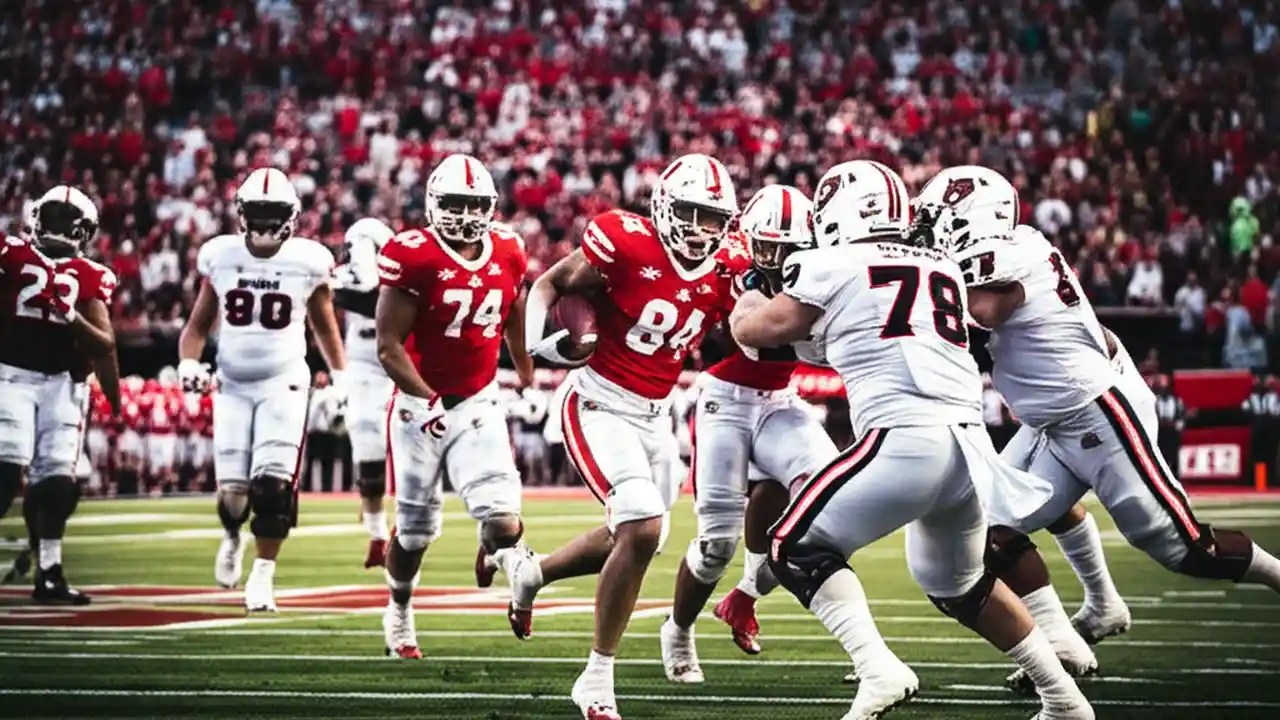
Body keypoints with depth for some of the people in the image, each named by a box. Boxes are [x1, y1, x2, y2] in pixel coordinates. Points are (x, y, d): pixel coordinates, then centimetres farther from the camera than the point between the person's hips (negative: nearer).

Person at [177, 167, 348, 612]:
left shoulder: (307, 261, -3)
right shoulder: (220, 257, 0)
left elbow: (324, 326, 13)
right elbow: (199, 325, 9)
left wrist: (340, 373, 9)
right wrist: (188, 362, -7)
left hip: (283, 383, -1)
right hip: (232, 385, 1)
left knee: (273, 485, -13)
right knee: (232, 489, 0)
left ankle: (262, 576, 0)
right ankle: (232, 538, 35)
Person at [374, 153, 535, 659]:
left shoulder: (508, 254, 0)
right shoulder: (413, 257, -15)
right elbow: (389, 347, -15)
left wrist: (528, 380, 31)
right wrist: (429, 402, -24)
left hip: (480, 403, 3)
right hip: (419, 404, -3)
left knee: (503, 519, -16)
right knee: (416, 528, 10)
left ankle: (494, 554, 21)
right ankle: (399, 612, 36)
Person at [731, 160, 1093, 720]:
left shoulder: (836, 267, 6)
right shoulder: (943, 269, 22)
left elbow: (753, 330, 18)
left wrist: (748, 301, 39)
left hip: (906, 438, -7)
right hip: (970, 446, 7)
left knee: (797, 548, 5)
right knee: (959, 585, 28)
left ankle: (878, 670, -15)